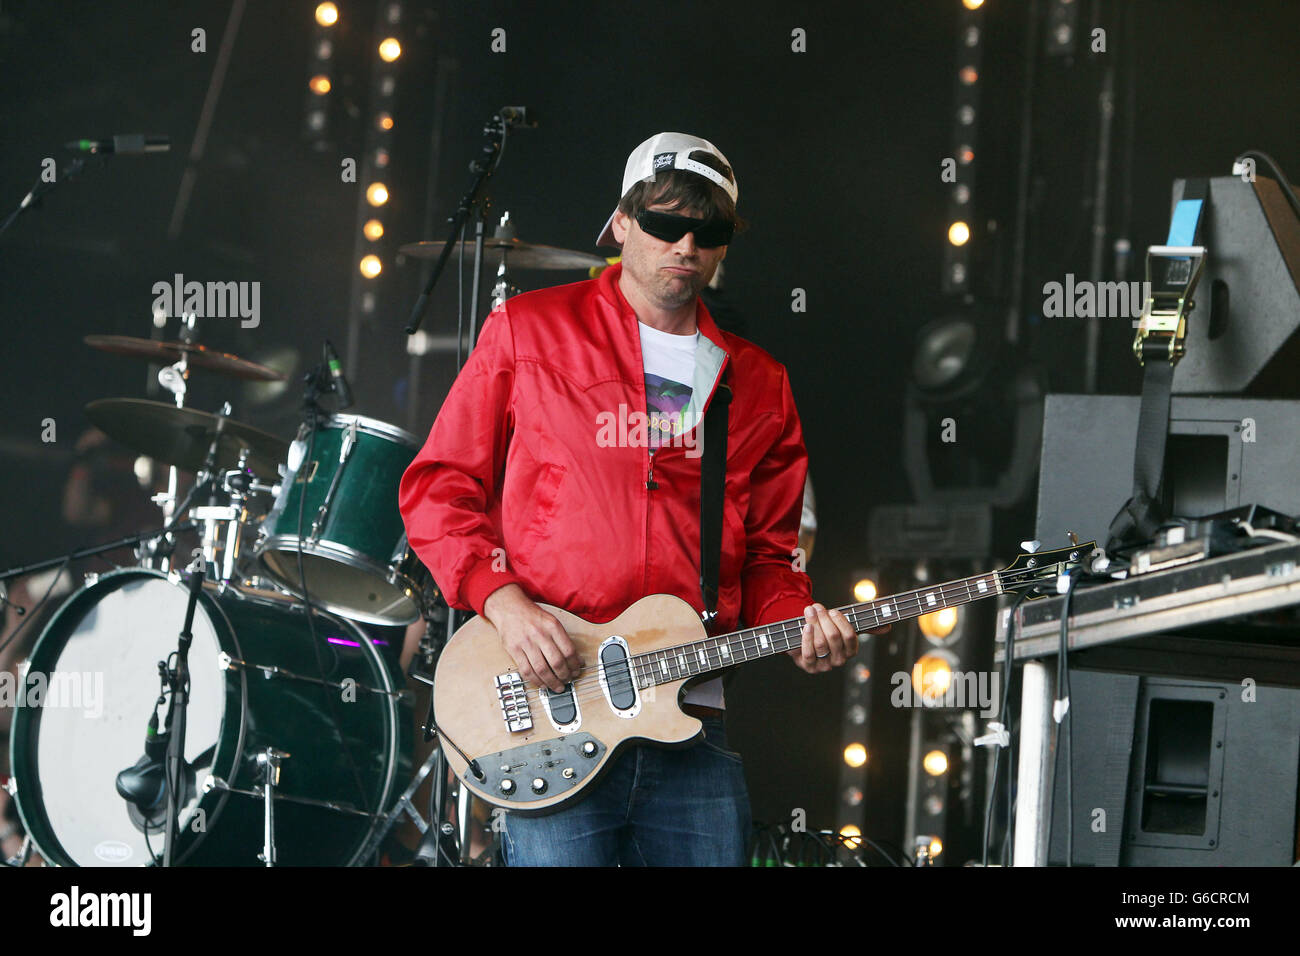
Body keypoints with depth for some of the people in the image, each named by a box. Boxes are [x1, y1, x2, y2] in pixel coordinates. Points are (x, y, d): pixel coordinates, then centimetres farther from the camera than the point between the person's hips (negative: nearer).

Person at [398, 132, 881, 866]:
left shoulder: (758, 385, 16)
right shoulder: (529, 330, 6)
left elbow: (768, 553, 17)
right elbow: (437, 487, 4)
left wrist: (801, 627, -4)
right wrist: (505, 604, -10)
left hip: (693, 727, 4)